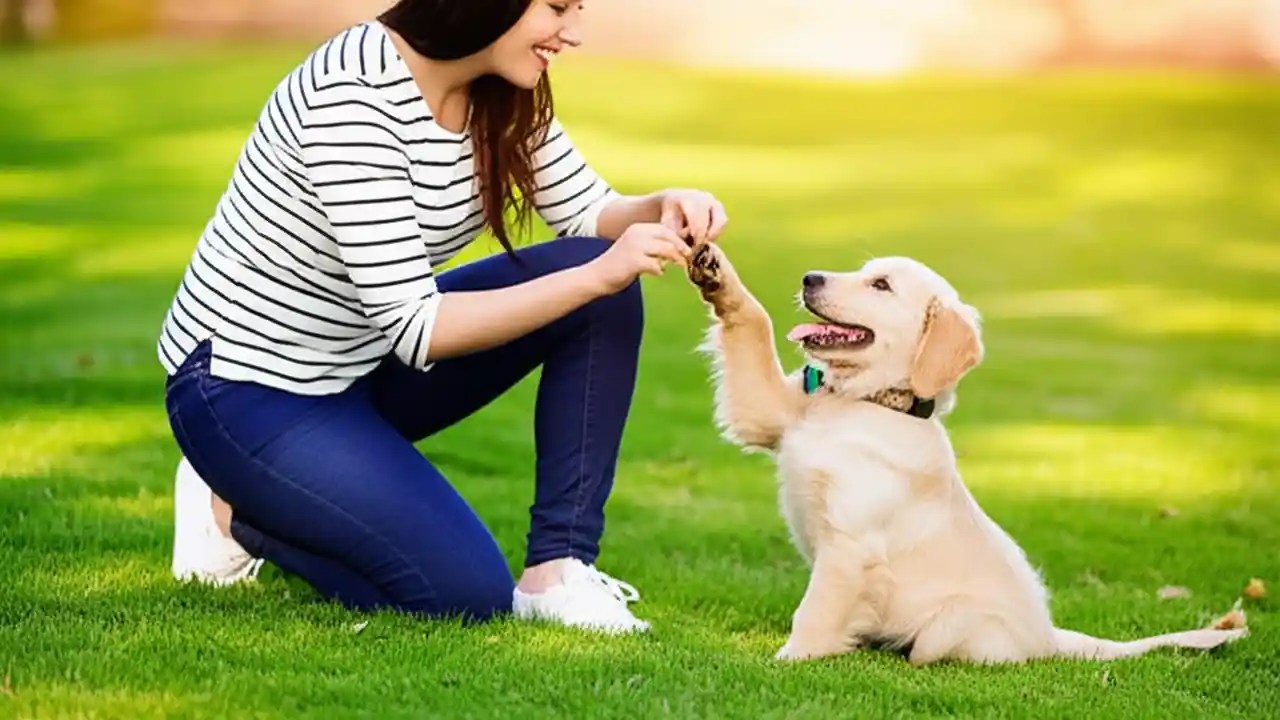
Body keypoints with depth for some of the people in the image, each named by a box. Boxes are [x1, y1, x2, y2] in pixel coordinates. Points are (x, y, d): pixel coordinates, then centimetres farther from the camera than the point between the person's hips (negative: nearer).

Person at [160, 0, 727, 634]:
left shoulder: (499, 92, -5)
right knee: (467, 594, -19)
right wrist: (597, 274, -33)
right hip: (246, 388, -8)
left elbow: (588, 213, 6)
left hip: (363, 362, 8)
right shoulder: (355, 98, -30)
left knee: (604, 284, -10)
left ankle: (557, 570, -6)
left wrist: (661, 209, -17)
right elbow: (413, 326, -30)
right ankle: (238, 512, 4)